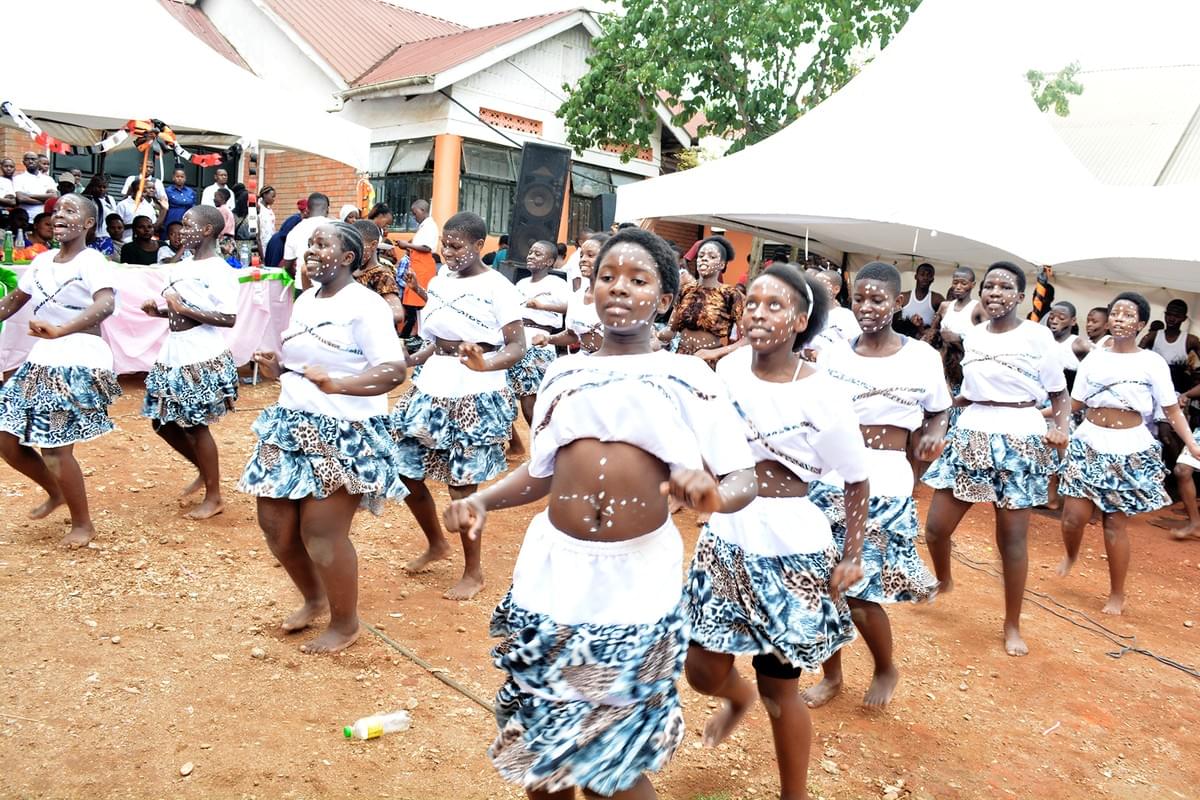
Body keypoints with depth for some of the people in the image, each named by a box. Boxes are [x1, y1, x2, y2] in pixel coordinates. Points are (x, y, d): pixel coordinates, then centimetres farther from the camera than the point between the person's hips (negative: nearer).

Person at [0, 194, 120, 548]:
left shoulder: (91, 261, -12)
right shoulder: (41, 260, 11)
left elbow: (106, 305, -31)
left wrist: (60, 331, -44)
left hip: (78, 363, -8)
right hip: (41, 361, 8)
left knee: (55, 449, -9)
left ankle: (82, 523, 12)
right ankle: (56, 492, 34)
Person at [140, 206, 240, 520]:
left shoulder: (218, 270, -13)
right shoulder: (178, 268, 12)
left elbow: (229, 318, -21)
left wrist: (184, 309, -20)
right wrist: (158, 311, 2)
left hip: (202, 358, -8)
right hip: (174, 355, 8)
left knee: (196, 426, -1)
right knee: (163, 423, 13)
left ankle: (214, 496, 14)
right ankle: (205, 471, 33)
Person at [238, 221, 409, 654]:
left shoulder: (364, 304, -13)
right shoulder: (305, 299, 12)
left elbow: (394, 370, -23)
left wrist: (337, 385, -35)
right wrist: (277, 367, 0)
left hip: (345, 433, -8)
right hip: (292, 425, 8)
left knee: (322, 533, -6)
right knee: (275, 522, 10)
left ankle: (346, 623, 16)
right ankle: (314, 599, 35)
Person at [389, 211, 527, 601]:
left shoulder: (498, 288, -10)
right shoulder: (438, 283, 11)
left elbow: (518, 347, -16)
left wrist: (485, 365, -33)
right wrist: (406, 362, 7)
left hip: (474, 397, -7)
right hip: (431, 390, 7)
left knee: (461, 485, -2)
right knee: (405, 470, 11)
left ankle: (474, 572, 18)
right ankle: (436, 543, 36)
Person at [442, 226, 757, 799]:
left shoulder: (687, 377, -1)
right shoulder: (564, 373, 9)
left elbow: (744, 481, -5)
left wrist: (713, 493, -27)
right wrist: (480, 501, -1)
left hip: (637, 584, -3)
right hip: (552, 573, 3)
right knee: (538, 745, 14)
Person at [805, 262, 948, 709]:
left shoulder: (921, 356, -2)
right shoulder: (832, 355, 4)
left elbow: (939, 411, 11)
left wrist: (934, 433, -10)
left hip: (886, 487, -3)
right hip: (830, 480, 3)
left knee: (861, 591, -2)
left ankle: (886, 669, 29)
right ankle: (832, 675, 28)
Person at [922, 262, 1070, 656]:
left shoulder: (1038, 335, -5)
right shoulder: (972, 336, 8)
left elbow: (1059, 393, 0)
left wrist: (1061, 429, -16)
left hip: (1019, 439, -4)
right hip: (971, 434, 4)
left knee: (1012, 537, 3)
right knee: (935, 526, 5)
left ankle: (1012, 626, 20)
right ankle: (943, 580, 37)